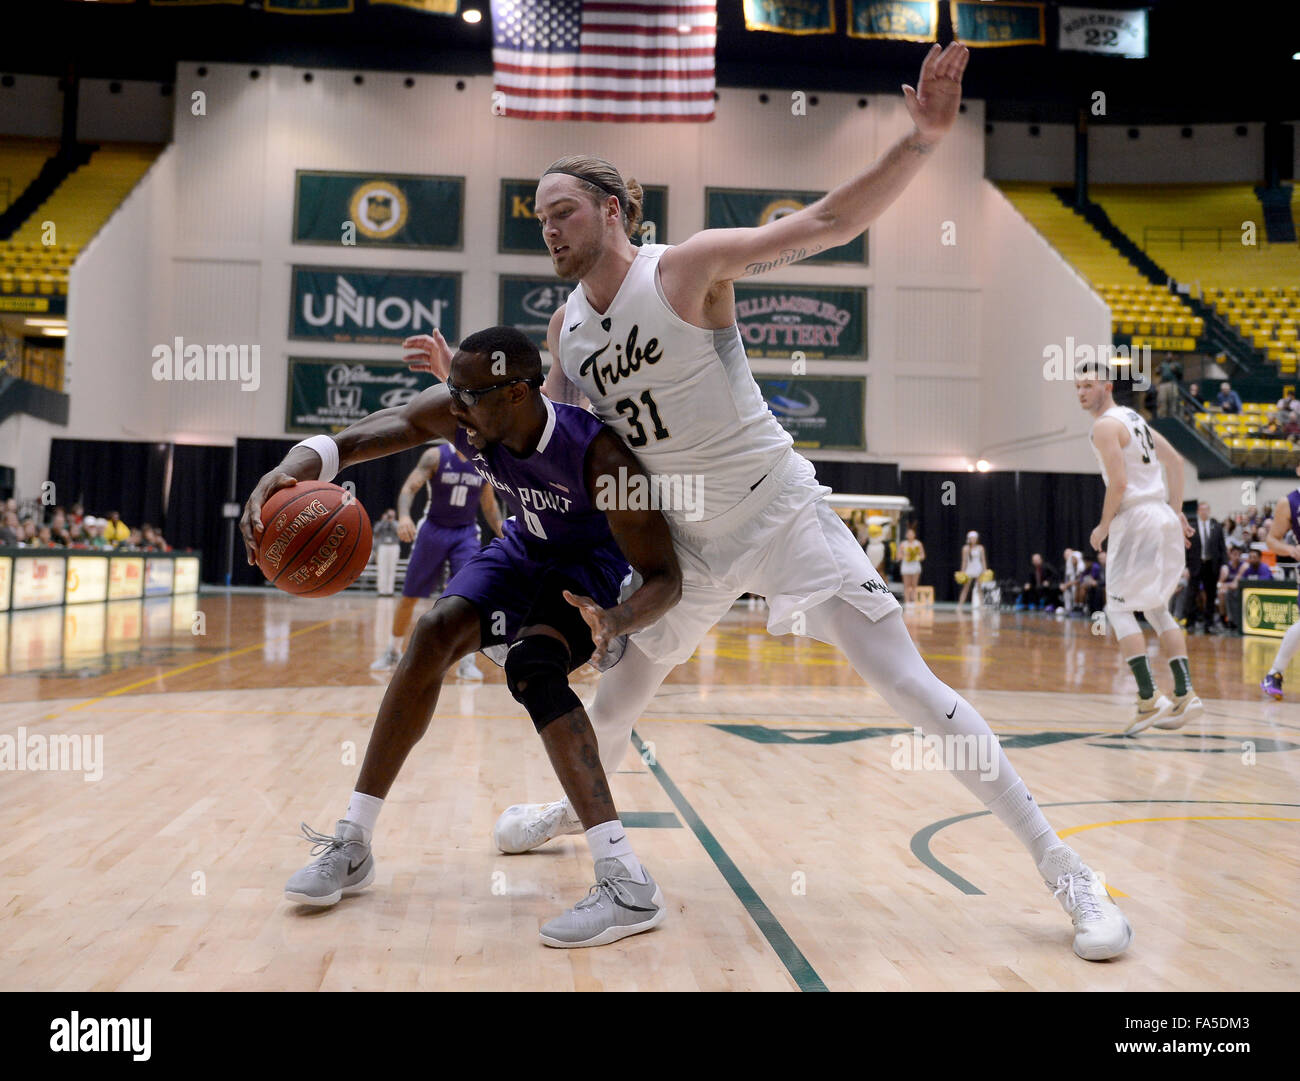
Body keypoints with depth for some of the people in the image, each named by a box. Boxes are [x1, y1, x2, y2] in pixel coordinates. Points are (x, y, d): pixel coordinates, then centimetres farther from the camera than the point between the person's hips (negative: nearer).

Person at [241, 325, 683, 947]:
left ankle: (629, 885, -33)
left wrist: (619, 621, -56)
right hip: (522, 550, 5)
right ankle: (352, 847, -5)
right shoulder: (454, 412, -23)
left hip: (590, 563, -5)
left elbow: (664, 576, -34)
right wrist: (283, 475, -45)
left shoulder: (599, 456, -37)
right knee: (435, 633, -17)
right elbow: (350, 440, -22)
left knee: (531, 665, -32)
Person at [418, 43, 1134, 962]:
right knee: (625, 685, 20)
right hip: (690, 540, 6)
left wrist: (921, 142, -32)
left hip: (781, 512, -6)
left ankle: (1066, 871, 1)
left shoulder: (687, 268, -13)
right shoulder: (566, 328, 6)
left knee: (907, 684, -10)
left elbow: (829, 223, -19)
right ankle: (573, 808, 48)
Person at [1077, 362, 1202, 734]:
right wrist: (1176, 510, 23)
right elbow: (1175, 461, 23)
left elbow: (1119, 484, -18)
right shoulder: (1134, 417, 19)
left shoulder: (1105, 426, -10)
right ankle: (1185, 695, 12)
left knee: (1119, 609, -3)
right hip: (1163, 517, 9)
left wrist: (1103, 528, -6)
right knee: (1156, 609, 15)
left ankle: (1150, 699, -10)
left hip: (1136, 519, -9)